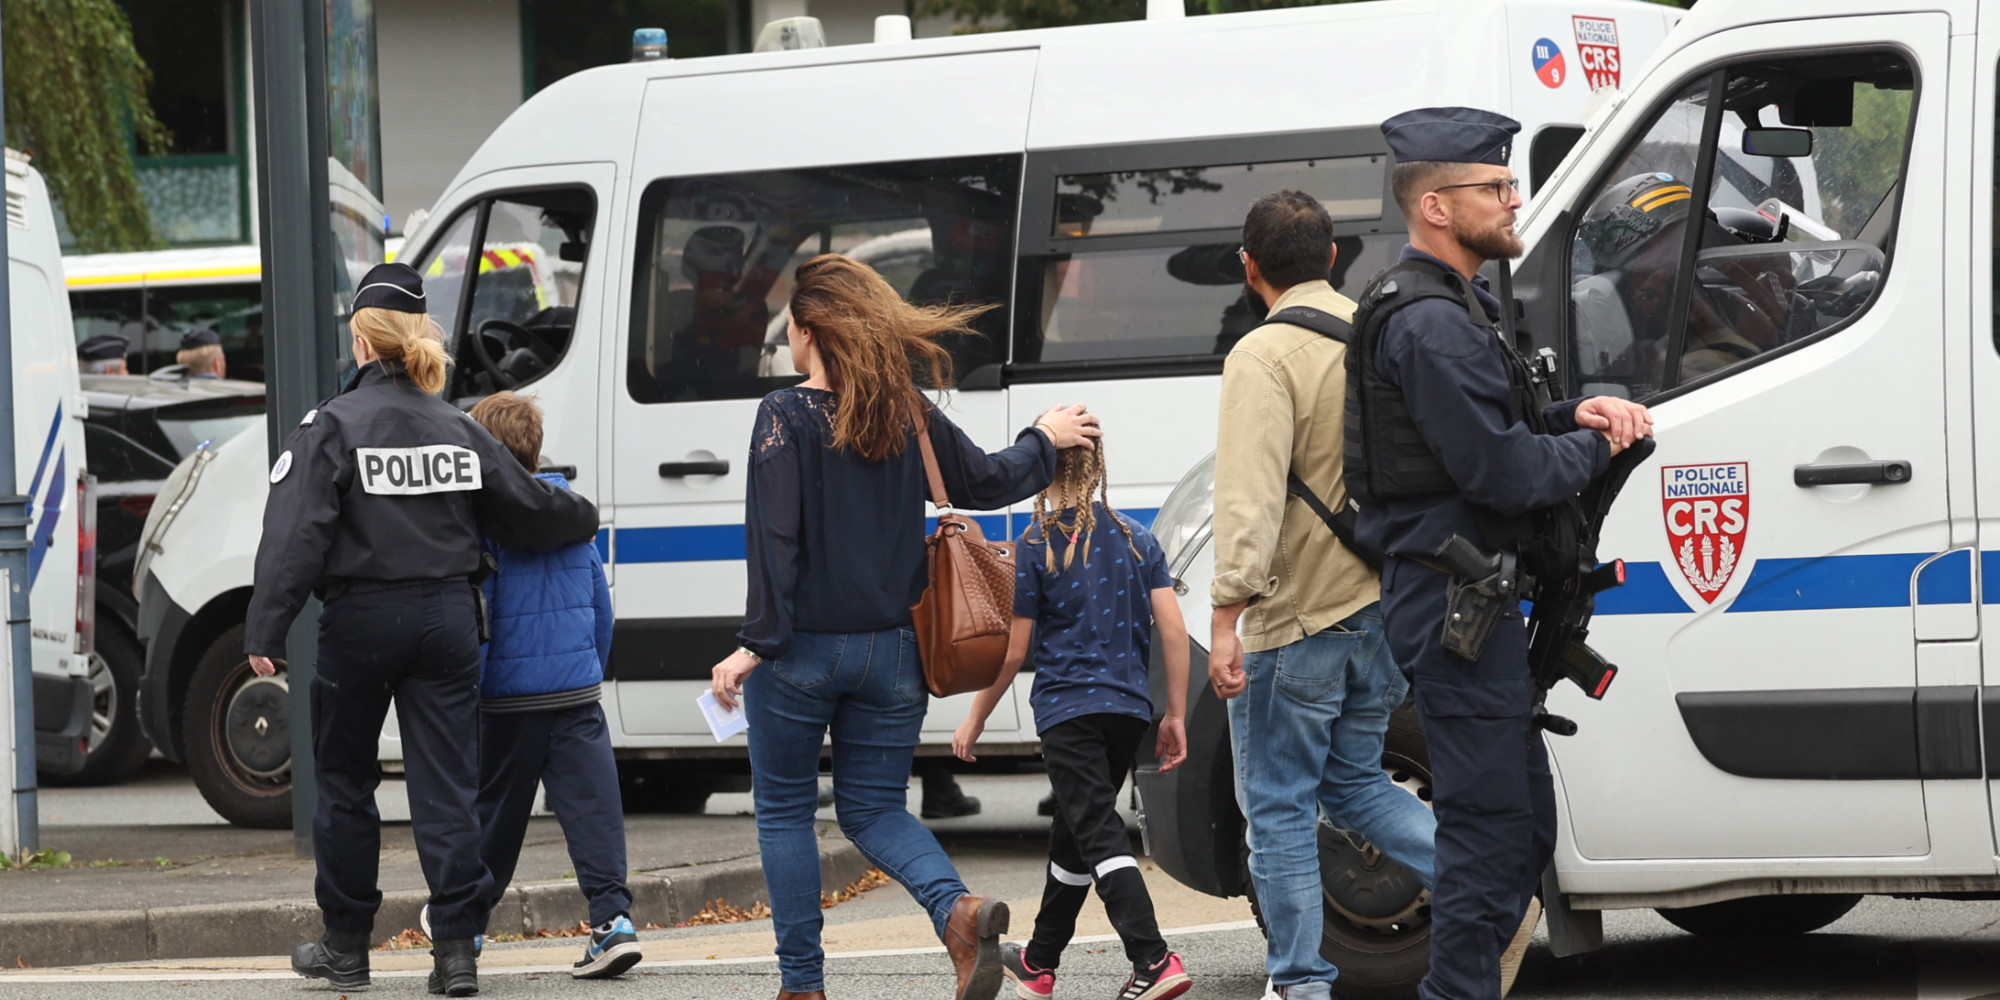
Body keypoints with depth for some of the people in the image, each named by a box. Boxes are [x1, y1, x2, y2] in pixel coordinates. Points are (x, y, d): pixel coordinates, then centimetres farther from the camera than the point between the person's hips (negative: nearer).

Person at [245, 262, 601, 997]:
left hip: (361, 622, -3)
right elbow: (528, 508, 14)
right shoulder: (455, 429, 5)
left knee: (344, 780, 11)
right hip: (446, 618, 3)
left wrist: (265, 633, -16)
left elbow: (295, 537, -16)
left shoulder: (334, 426, -9)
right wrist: (585, 519, 36)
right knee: (446, 785, 3)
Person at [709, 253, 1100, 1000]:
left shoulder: (787, 416, -11)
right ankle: (958, 909, -16)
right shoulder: (908, 415, 3)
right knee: (874, 807, 13)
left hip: (802, 651, -4)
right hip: (890, 651, 4)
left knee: (784, 810, 11)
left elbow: (776, 538, -17)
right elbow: (986, 482, 16)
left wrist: (757, 643, -16)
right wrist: (1044, 440, 35)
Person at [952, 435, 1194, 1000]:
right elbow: (1174, 630, 2)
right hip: (1128, 707, 5)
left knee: (1098, 833, -12)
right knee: (1072, 832, 19)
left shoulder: (1036, 548, -5)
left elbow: (1013, 651, -4)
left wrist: (975, 721, 8)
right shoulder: (1136, 540, 7)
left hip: (1067, 709, -5)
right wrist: (1176, 715, 9)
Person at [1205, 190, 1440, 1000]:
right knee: (1354, 783, 20)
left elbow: (1250, 501, -22)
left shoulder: (1264, 356, -14)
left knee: (1279, 808, 4)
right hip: (1382, 612, 7)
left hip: (1296, 623, -7)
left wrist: (1227, 620, -24)